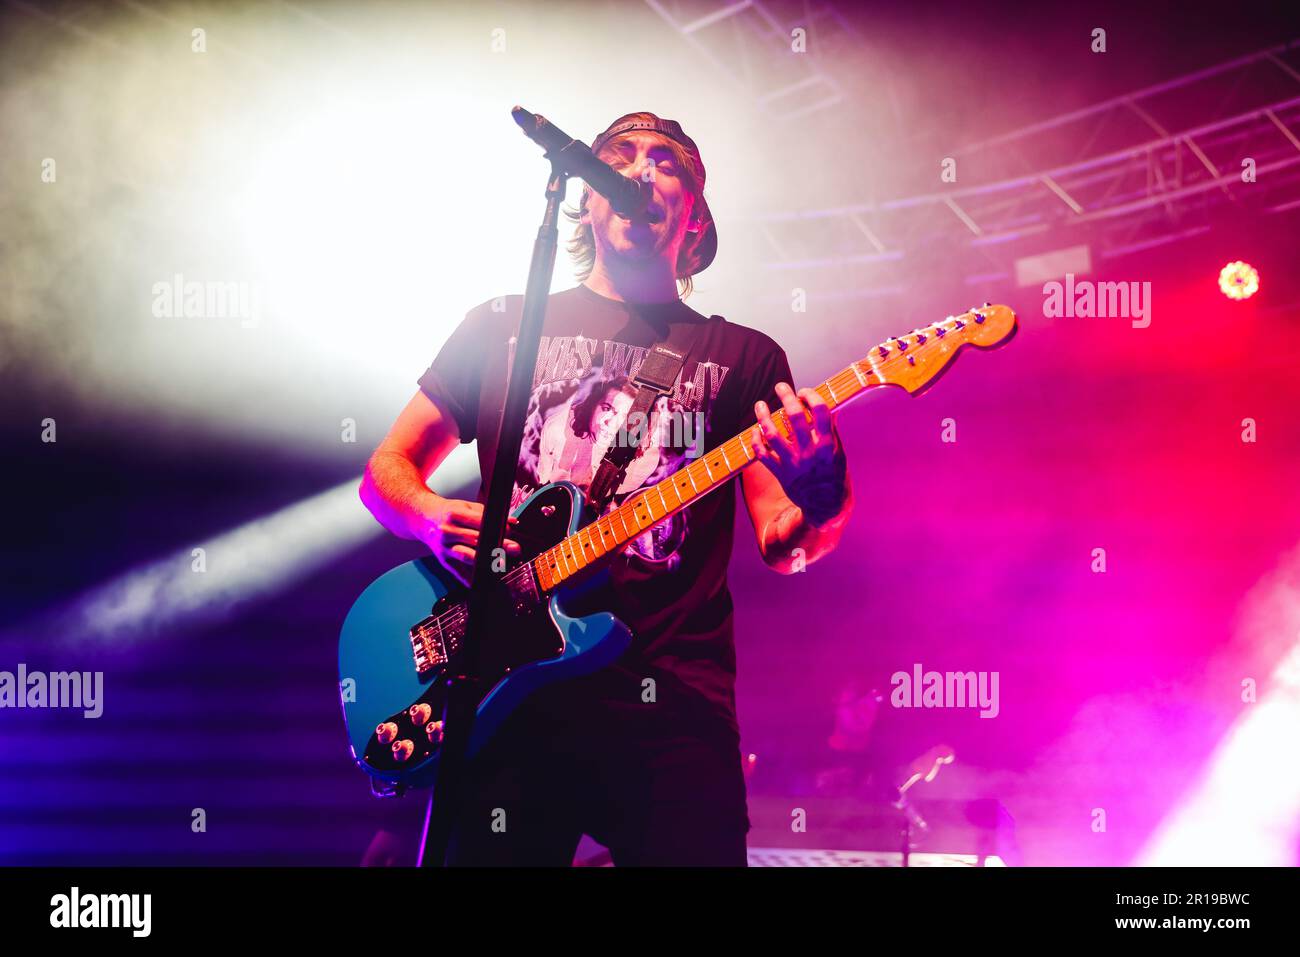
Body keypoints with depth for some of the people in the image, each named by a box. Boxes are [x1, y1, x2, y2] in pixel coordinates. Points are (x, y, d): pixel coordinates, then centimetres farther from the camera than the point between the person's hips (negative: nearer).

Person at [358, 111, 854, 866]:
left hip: (674, 709, 0)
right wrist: (433, 518, -7)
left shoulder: (744, 357, 12)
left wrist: (820, 499, -20)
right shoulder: (500, 327, 14)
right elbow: (388, 469, 16)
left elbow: (783, 545, 4)